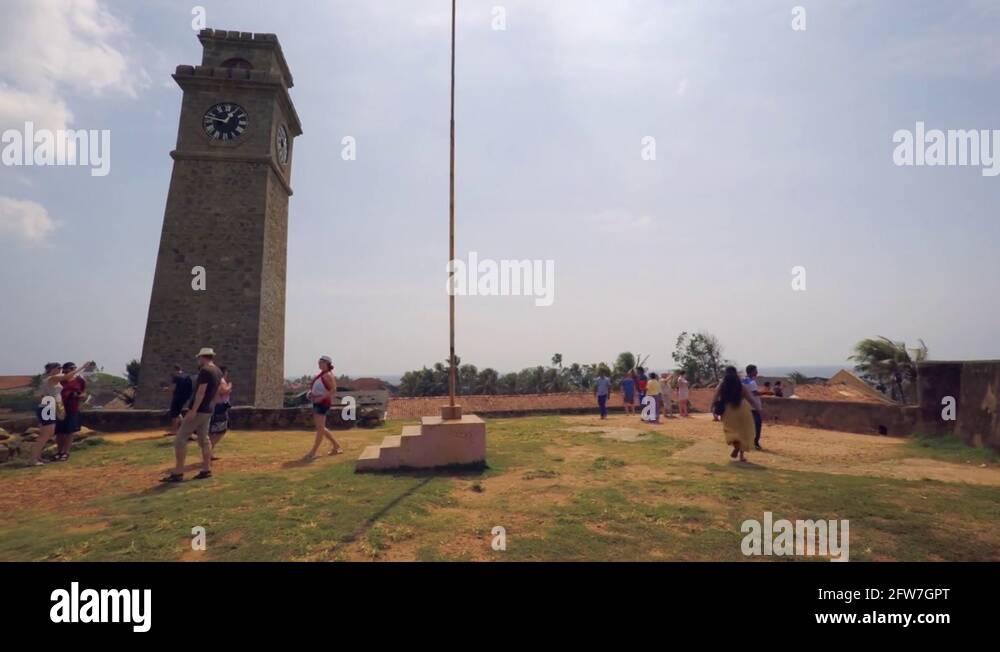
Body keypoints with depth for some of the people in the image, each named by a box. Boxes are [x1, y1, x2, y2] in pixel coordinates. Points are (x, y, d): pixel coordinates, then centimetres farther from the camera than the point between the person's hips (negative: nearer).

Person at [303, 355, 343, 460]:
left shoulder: (328, 375, -13)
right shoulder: (320, 374, 16)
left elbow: (333, 390, -20)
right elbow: (314, 388, 26)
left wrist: (321, 398, -25)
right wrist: (310, 392, 6)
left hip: (323, 403, -11)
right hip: (317, 403, 11)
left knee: (320, 428, -8)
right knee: (320, 427, 14)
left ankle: (313, 452, -5)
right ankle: (337, 446, 23)